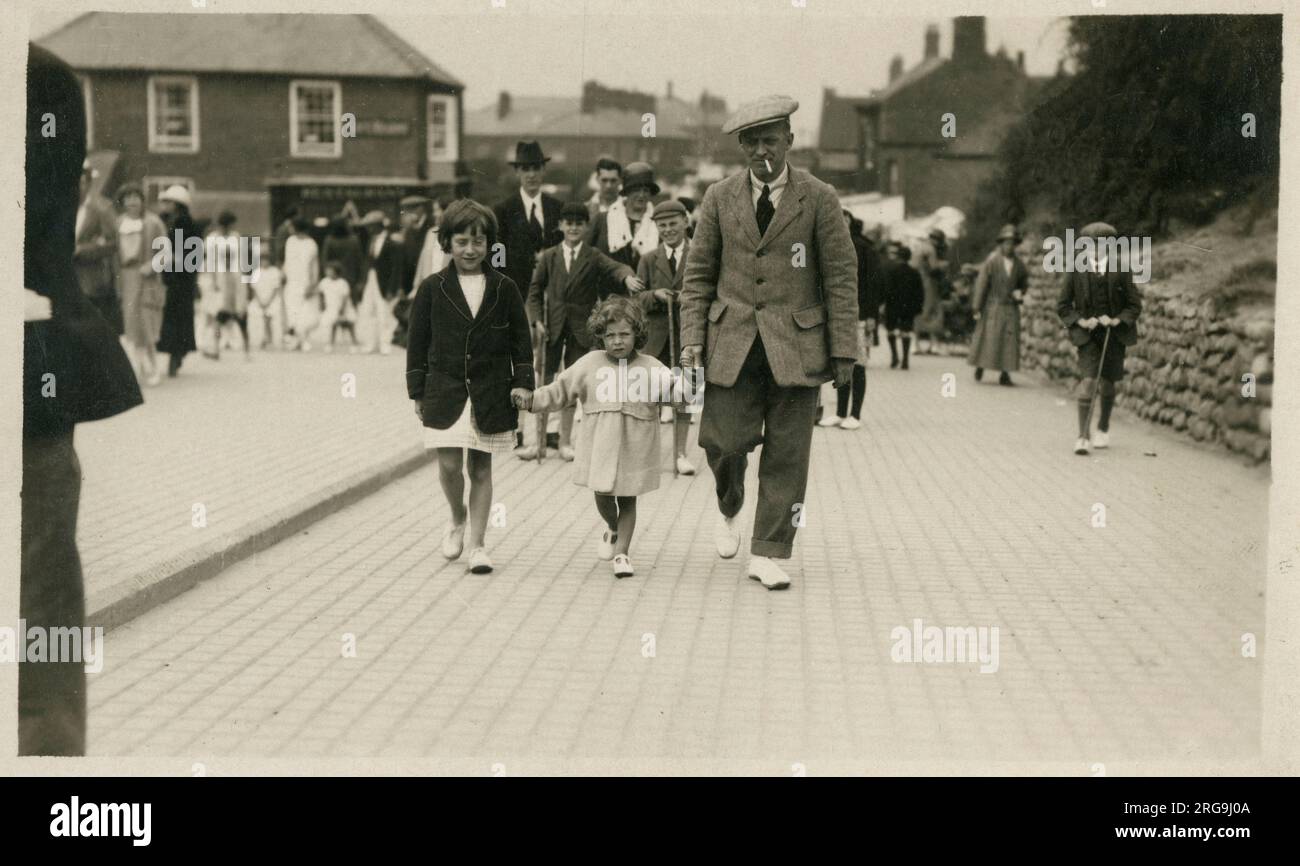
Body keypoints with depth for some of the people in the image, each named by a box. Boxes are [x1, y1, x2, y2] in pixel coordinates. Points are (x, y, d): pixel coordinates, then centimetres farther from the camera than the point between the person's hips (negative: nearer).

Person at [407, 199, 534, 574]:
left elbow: (520, 339, 8)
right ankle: (457, 520, 21)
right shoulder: (432, 289, 1)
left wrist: (523, 383, -2)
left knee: (481, 468, 5)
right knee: (448, 464, -9)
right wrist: (417, 392, 2)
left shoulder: (504, 288, 3)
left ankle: (476, 544, 14)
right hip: (445, 392, -1)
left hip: (491, 393, 1)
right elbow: (417, 343, 5)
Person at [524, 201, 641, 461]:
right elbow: (535, 290, 6)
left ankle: (565, 442, 16)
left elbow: (615, 267, -16)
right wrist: (537, 321, -6)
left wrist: (627, 276, -40)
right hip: (552, 326, 1)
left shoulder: (594, 257, 1)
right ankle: (540, 442, 11)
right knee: (545, 383, 3)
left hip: (581, 329, 0)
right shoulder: (549, 256, 5)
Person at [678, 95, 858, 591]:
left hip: (794, 345, -1)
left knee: (787, 453, 0)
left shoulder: (819, 199, 1)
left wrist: (843, 350, -3)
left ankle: (767, 553, 11)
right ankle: (729, 510, 27)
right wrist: (693, 338, 0)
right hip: (733, 343, 1)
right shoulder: (719, 198, 7)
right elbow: (698, 274, 10)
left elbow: (841, 276, 1)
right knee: (723, 441, -6)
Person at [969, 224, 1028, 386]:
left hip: (1010, 308, 3)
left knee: (1010, 340, -3)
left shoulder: (1018, 264, 4)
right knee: (987, 338, -1)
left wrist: (1019, 292, -4)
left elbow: (1024, 282, 20)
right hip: (992, 306, -3)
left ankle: (1005, 375, -1)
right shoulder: (992, 260, -8)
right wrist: (977, 308, -11)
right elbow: (981, 283, -8)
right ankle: (979, 366, 20)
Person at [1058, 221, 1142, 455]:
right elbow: (1062, 305, 4)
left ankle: (1103, 429, 33)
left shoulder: (1121, 271, -1)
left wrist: (1116, 321, -13)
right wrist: (1081, 321, -11)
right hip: (1088, 334, -1)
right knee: (1087, 381, -16)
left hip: (1114, 334, 1)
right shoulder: (1076, 271, -1)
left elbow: (1135, 305, 3)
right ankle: (1083, 436, -16)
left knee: (1107, 383, 11)